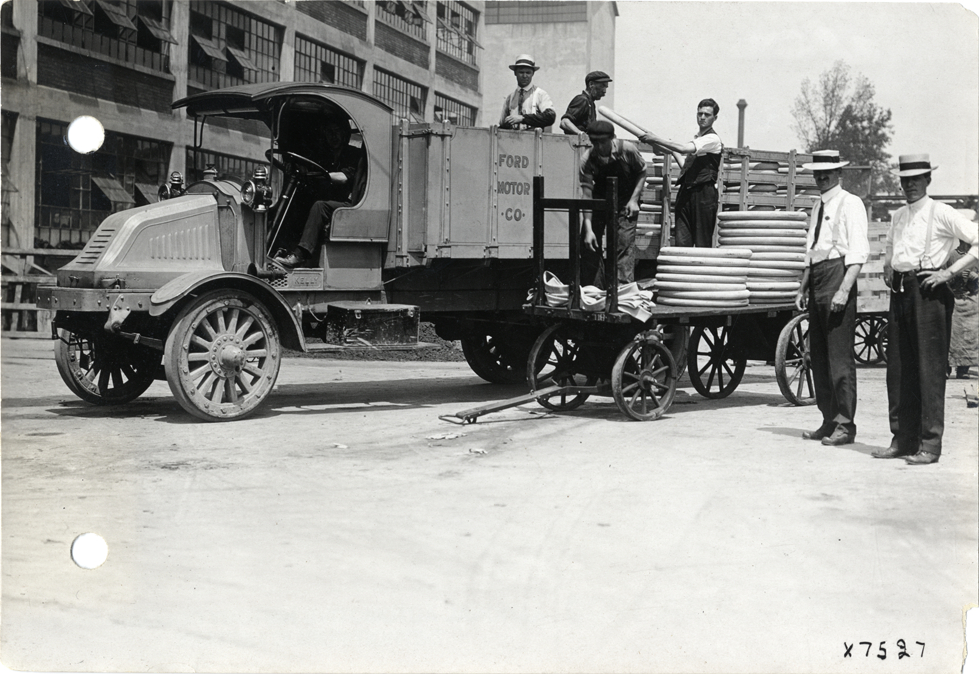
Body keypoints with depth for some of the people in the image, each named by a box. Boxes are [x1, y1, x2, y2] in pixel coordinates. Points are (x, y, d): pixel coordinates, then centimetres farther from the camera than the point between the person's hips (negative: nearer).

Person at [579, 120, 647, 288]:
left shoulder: (628, 150, -22)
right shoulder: (587, 160, -21)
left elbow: (642, 172, -3)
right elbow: (587, 196, -23)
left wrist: (634, 200, -15)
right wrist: (588, 229, -30)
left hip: (625, 201, -2)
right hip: (599, 200, 2)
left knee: (625, 243, -15)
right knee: (589, 243, 1)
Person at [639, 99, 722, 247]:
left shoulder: (713, 139, -5)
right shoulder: (695, 139, 21)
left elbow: (684, 149, -18)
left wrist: (656, 139, -14)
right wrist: (672, 149, 15)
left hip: (704, 193, -7)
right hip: (686, 191, 7)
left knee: (702, 242, -4)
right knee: (682, 242, -1)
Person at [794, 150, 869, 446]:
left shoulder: (850, 204, -5)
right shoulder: (818, 207, 19)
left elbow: (858, 252, -13)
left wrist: (844, 290, -21)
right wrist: (803, 288, 20)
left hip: (838, 273, -9)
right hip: (817, 278, 9)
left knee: (839, 353, -8)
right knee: (818, 353, 10)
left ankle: (845, 424, -2)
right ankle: (829, 421, 18)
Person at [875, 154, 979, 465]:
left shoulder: (942, 214, -5)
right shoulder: (897, 217, 16)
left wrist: (950, 271, -13)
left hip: (929, 292, -7)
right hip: (900, 293, 7)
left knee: (929, 369, -6)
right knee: (898, 369, 8)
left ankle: (930, 444, -1)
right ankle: (902, 439, 17)